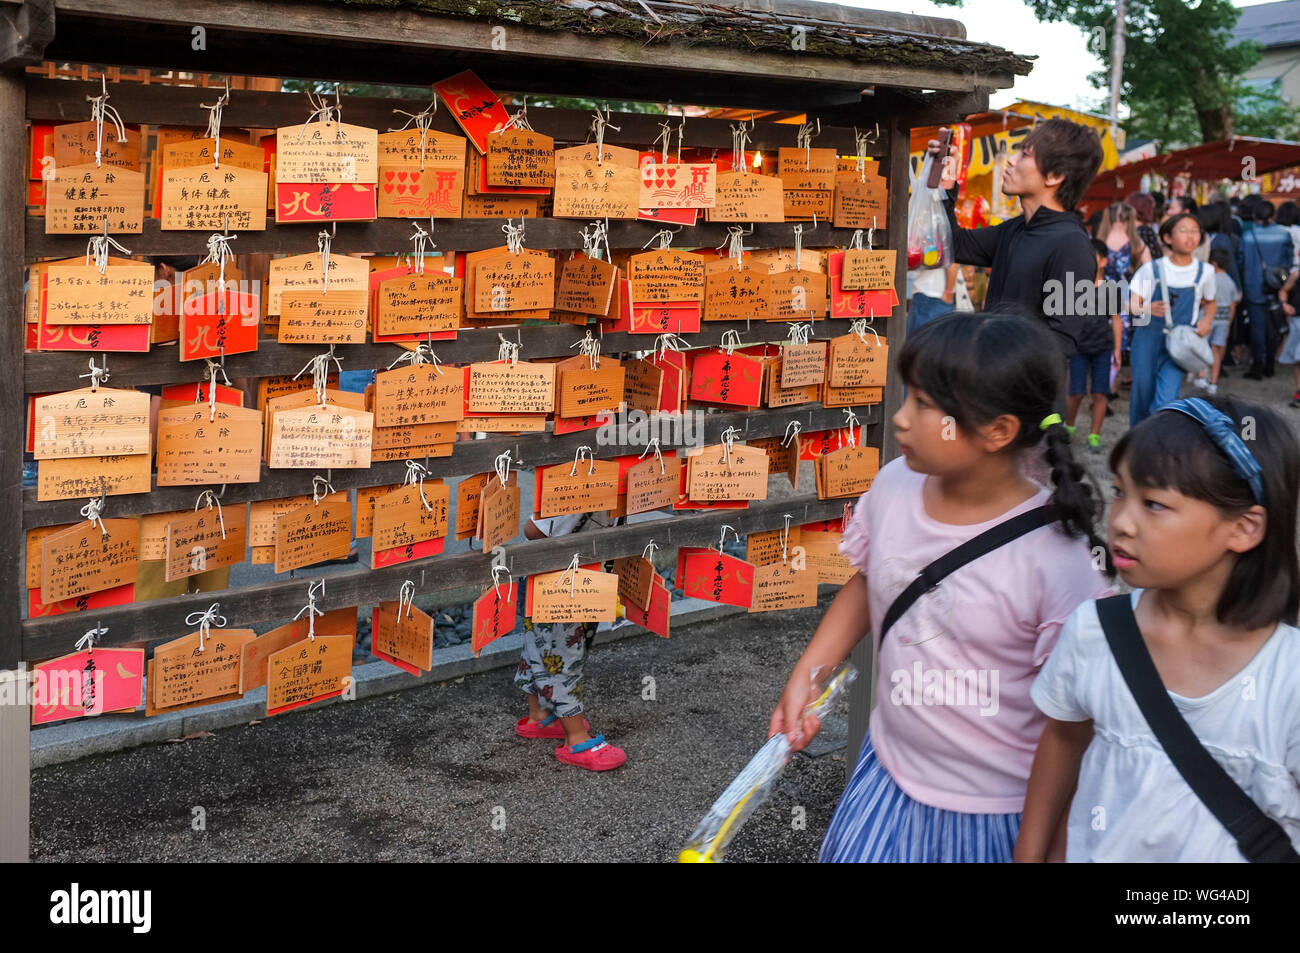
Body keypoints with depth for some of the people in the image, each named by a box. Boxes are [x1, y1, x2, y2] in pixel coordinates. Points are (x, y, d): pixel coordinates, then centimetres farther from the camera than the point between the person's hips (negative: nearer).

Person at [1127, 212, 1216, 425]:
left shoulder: (1204, 272, 4)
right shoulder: (1152, 269, -2)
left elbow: (1210, 302, 22)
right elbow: (1132, 304, -6)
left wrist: (1207, 321, 1)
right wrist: (1148, 309, -28)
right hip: (1148, 339, 0)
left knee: (1166, 401, -16)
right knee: (1142, 397, 7)